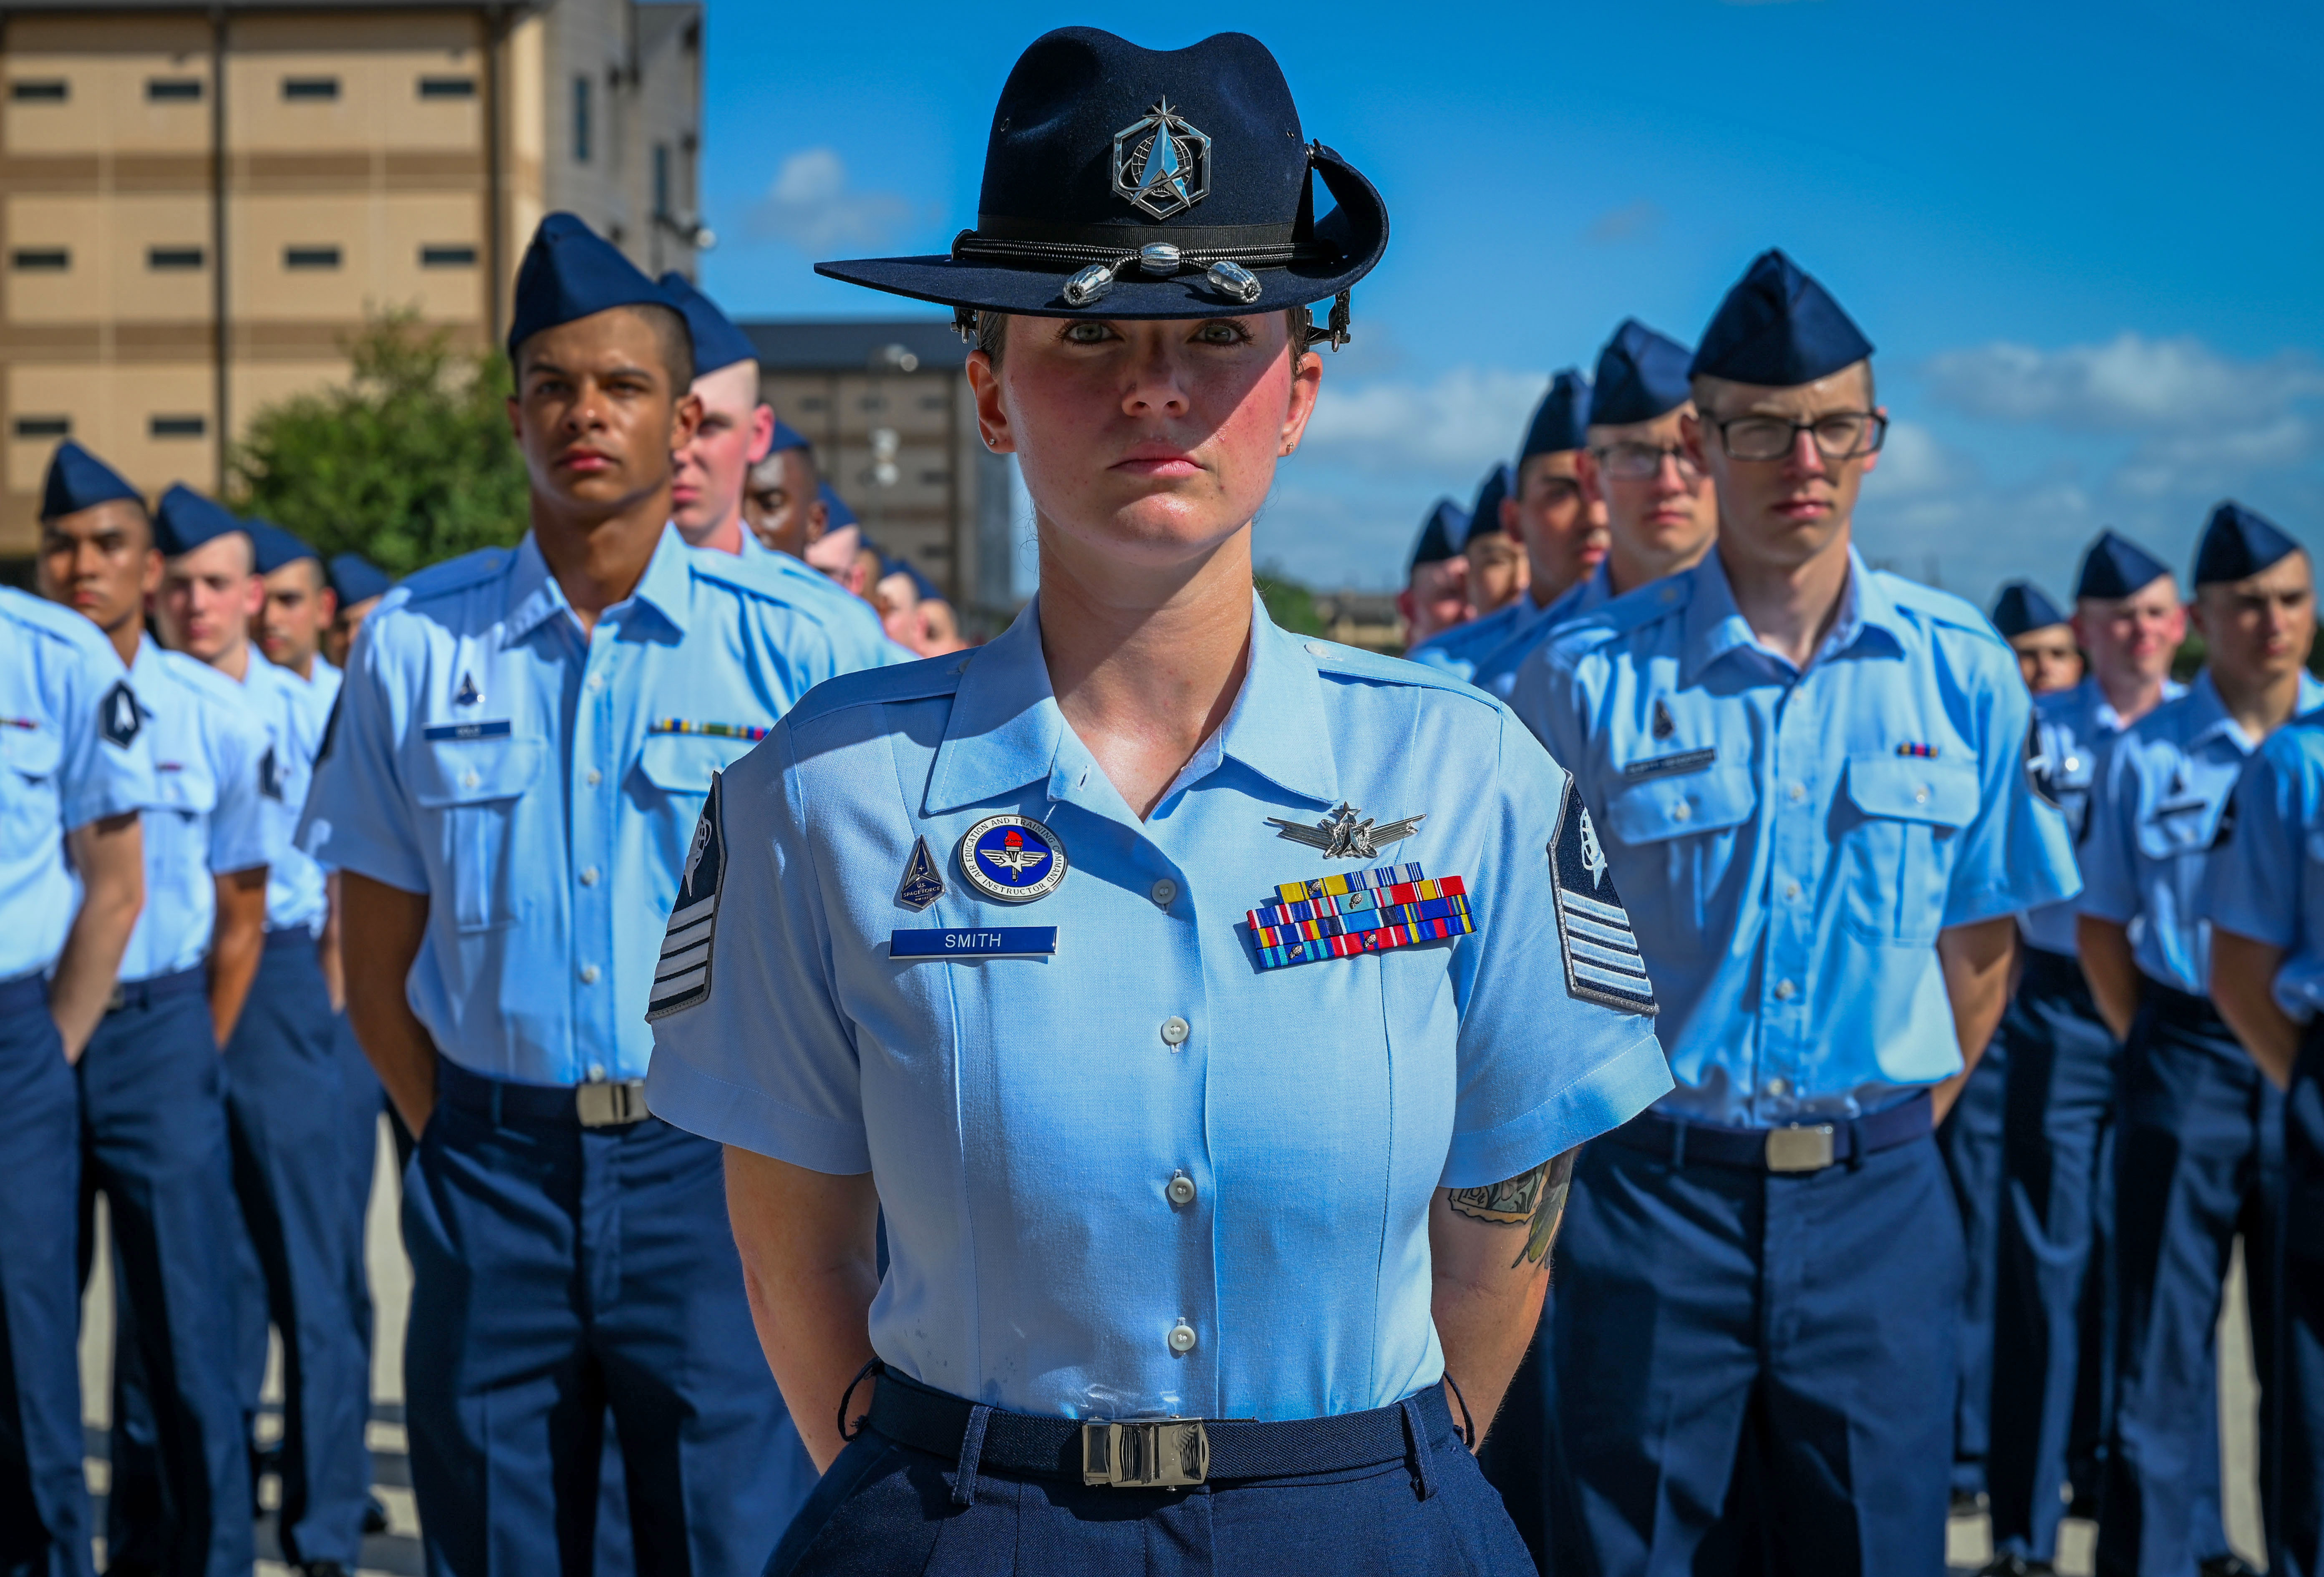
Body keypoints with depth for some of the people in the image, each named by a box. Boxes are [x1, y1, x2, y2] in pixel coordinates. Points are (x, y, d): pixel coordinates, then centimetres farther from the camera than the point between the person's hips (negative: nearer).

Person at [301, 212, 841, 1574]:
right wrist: (461, 1149, 2)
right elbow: (378, 960, 8)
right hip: (492, 1168, 2)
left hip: (713, 1167, -2)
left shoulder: (788, 647, -1)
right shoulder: (417, 644, 5)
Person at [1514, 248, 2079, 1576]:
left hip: (1879, 1204, 2)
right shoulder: (1590, 676, -6)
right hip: (1659, 1197, -2)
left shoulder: (1963, 669, 2)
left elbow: (1980, 940, 11)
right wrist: (1608, 1123, 1)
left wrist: (1897, 1132, 9)